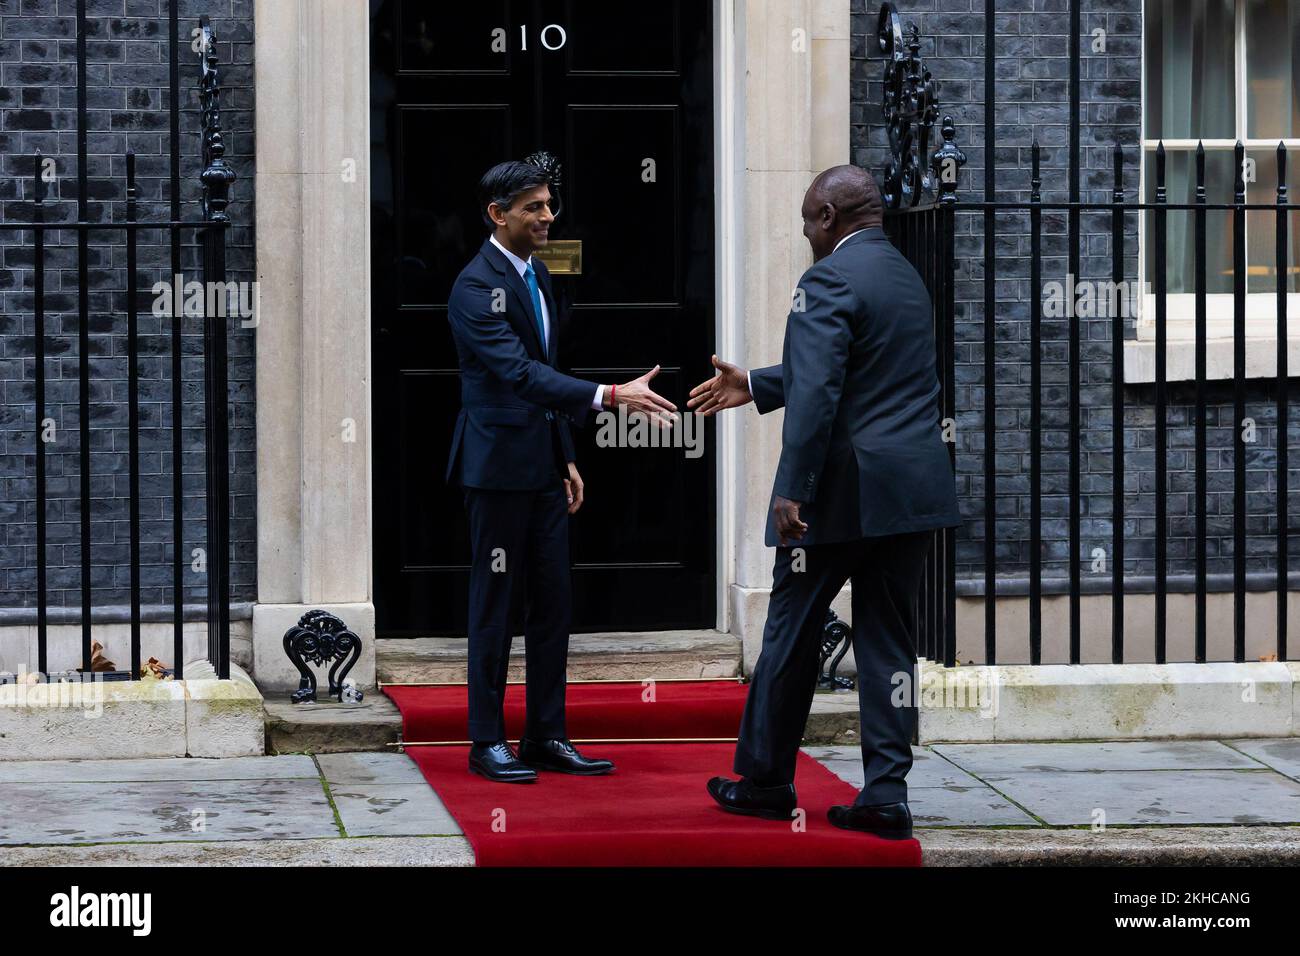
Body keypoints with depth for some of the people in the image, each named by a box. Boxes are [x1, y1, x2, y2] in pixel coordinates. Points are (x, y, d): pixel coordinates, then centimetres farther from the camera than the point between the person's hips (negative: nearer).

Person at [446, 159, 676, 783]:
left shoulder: (535, 274, 13)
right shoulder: (477, 286, -16)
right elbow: (519, 372, -27)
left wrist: (565, 457, 18)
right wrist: (610, 396, -35)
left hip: (543, 467, 9)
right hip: (498, 466, -9)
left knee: (552, 604, 9)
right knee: (493, 606, -1)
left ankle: (547, 736, 16)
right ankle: (487, 742, 6)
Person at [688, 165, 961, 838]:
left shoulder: (829, 280, -13)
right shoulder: (905, 276, 17)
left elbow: (816, 392, -22)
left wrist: (792, 491, -23)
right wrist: (755, 387, 32)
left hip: (844, 491, -8)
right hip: (914, 487, 8)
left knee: (791, 635, 7)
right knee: (889, 640, 8)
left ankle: (765, 781, 19)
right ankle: (886, 796, 4)